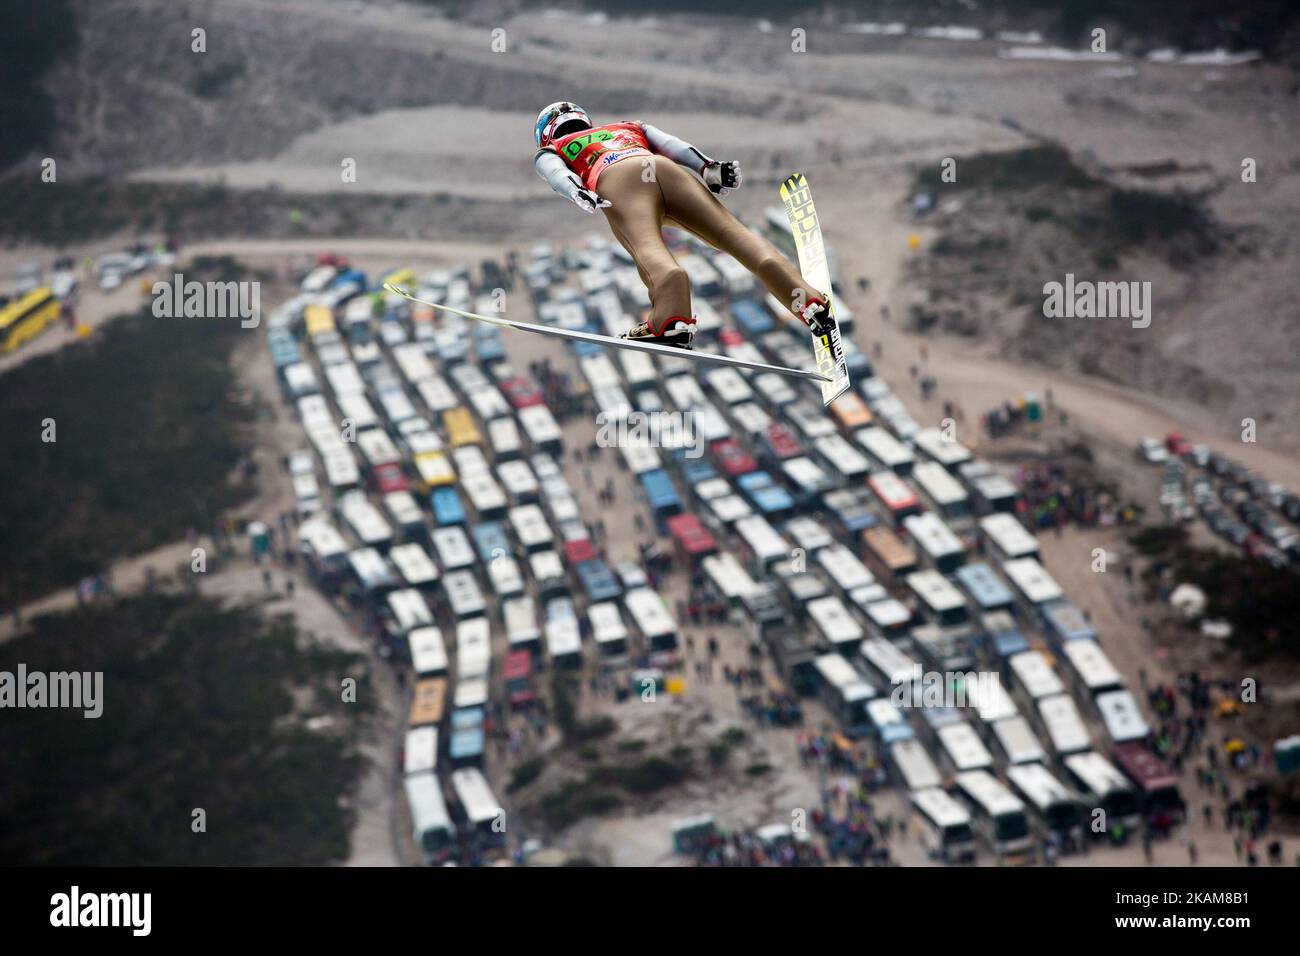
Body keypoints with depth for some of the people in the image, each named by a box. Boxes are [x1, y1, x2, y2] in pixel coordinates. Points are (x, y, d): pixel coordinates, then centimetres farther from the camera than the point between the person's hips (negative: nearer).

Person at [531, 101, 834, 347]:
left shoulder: (548, 151, 34)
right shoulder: (629, 128, 44)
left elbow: (557, 173, 11)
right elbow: (670, 144, 27)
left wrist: (578, 194, -8)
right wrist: (707, 167, 13)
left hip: (617, 180, -3)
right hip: (668, 170, 3)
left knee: (647, 248, -28)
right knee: (732, 231, -10)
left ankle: (672, 321, -57)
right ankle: (807, 298, -33)